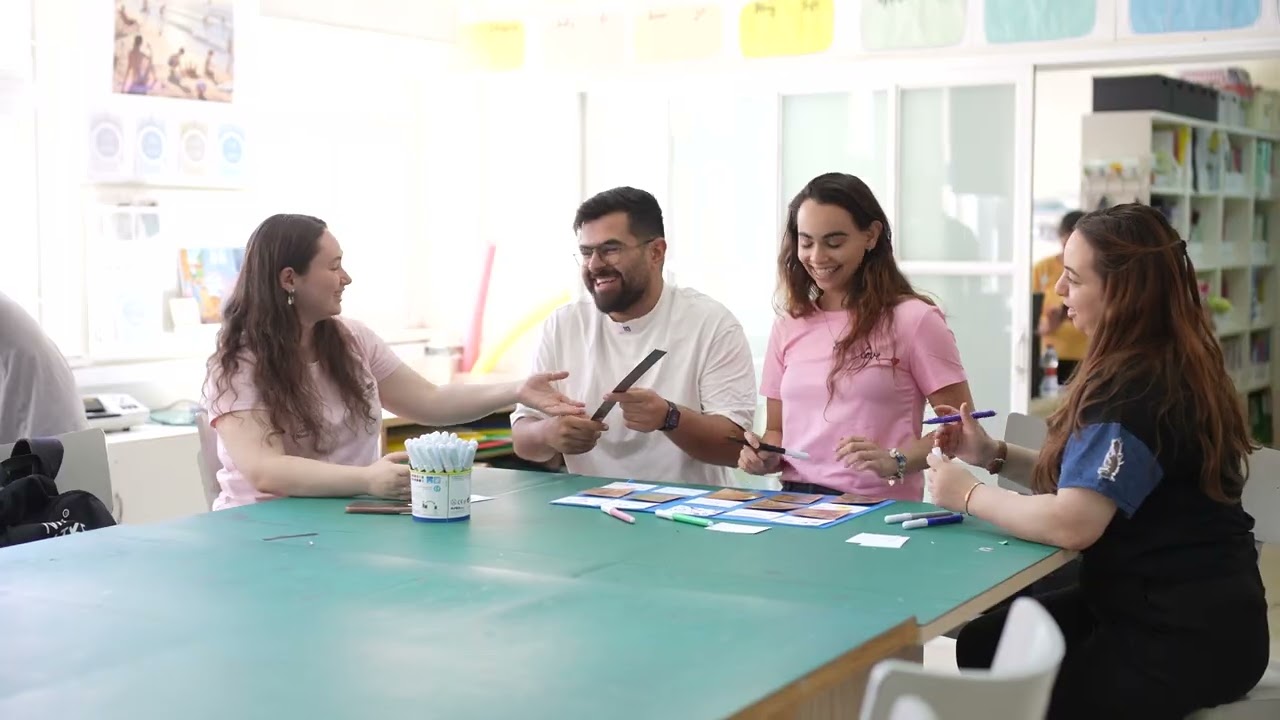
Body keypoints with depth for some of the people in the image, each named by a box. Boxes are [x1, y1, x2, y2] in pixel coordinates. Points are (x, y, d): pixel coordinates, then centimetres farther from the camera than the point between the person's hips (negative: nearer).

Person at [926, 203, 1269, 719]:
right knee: (982, 645, 7)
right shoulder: (1168, 367, 8)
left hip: (1191, 636, -9)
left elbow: (1071, 524, -30)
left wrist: (968, 495, -15)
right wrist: (994, 456, 4)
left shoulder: (1136, 391, -24)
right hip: (1169, 605, 9)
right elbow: (1088, 481, 14)